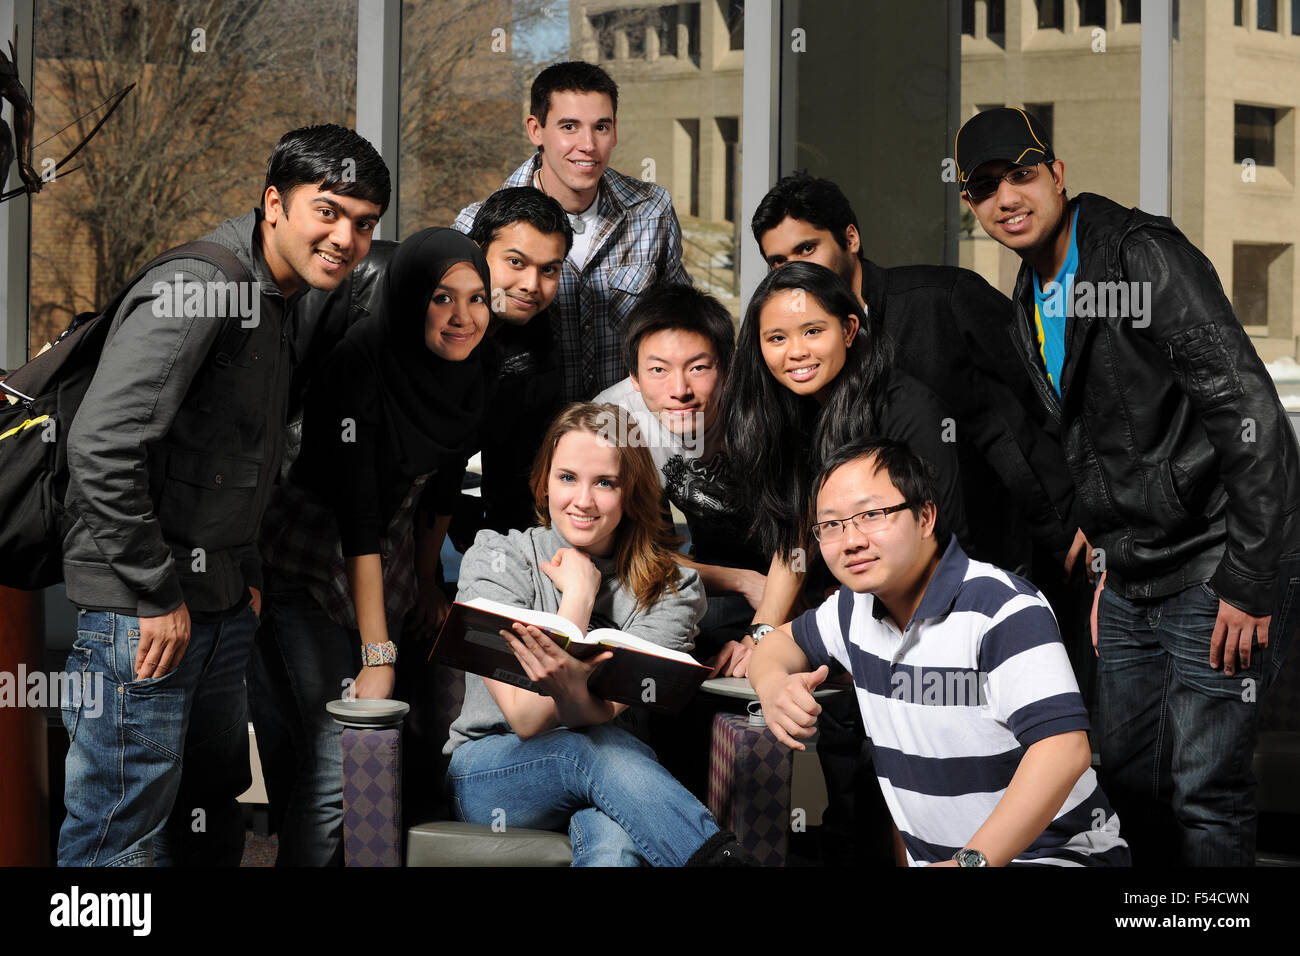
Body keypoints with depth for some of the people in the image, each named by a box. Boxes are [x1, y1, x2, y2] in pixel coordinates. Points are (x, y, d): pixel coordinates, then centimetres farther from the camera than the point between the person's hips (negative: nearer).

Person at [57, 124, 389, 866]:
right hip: (144, 612, -10)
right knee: (123, 838, -4)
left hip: (221, 604, 10)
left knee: (212, 820, 19)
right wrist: (155, 595, -20)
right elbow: (103, 449, -26)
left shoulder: (290, 303, 12)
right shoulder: (197, 290, -18)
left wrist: (248, 575, 14)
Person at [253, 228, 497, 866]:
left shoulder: (478, 365, -7)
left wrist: (426, 581, 15)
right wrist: (378, 656, -30)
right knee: (338, 759, -16)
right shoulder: (361, 366, -27)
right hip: (317, 559, -7)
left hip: (395, 551, 7)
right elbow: (357, 515, -29)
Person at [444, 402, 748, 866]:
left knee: (614, 842, -41)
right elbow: (526, 719, -16)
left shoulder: (671, 589, -2)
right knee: (601, 751, -35)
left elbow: (601, 714, -18)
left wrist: (570, 688, -43)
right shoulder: (495, 558, -6)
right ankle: (722, 859, -36)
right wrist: (579, 593, -14)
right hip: (486, 771, 0)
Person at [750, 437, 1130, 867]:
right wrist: (774, 686, 0)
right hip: (933, 858, 8)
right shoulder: (857, 607, 6)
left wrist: (973, 860, -37)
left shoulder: (1004, 609, -19)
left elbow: (1065, 748, -29)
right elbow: (783, 641, 27)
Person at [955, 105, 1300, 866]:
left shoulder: (1146, 256, -18)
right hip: (1125, 584, 9)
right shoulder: (1031, 305, 10)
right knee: (1127, 776, 15)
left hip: (1215, 574, -9)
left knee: (1205, 792, -7)